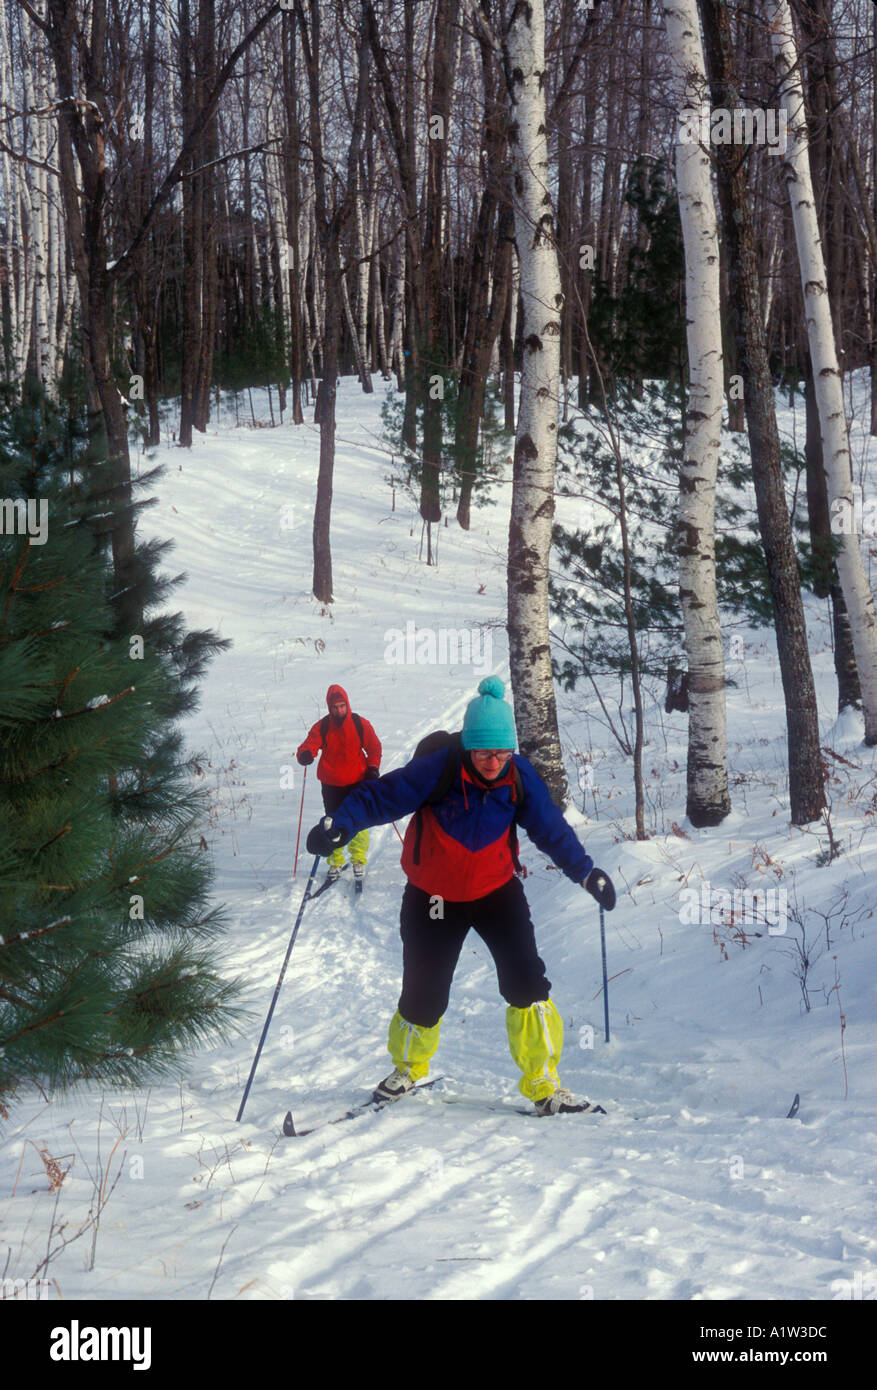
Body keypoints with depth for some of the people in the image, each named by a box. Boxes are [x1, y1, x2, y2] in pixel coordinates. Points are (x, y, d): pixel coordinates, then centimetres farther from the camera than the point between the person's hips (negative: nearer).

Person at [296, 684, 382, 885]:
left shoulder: (360, 725, -2)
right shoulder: (322, 727, -2)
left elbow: (374, 747, 7)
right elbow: (310, 743, -13)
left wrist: (373, 767, -6)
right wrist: (305, 754, -36)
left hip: (357, 782, -1)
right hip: (331, 784, 1)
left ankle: (359, 860, 7)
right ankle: (335, 861, 20)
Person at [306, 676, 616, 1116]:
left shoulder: (520, 777, -13)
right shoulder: (438, 770, -24)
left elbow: (550, 827, 1)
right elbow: (380, 796, -20)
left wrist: (586, 872, -2)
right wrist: (339, 826, -35)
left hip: (496, 891, 2)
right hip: (433, 898, -2)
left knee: (526, 983, -13)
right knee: (423, 996, 6)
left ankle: (543, 1087, -3)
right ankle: (407, 1067, 38)